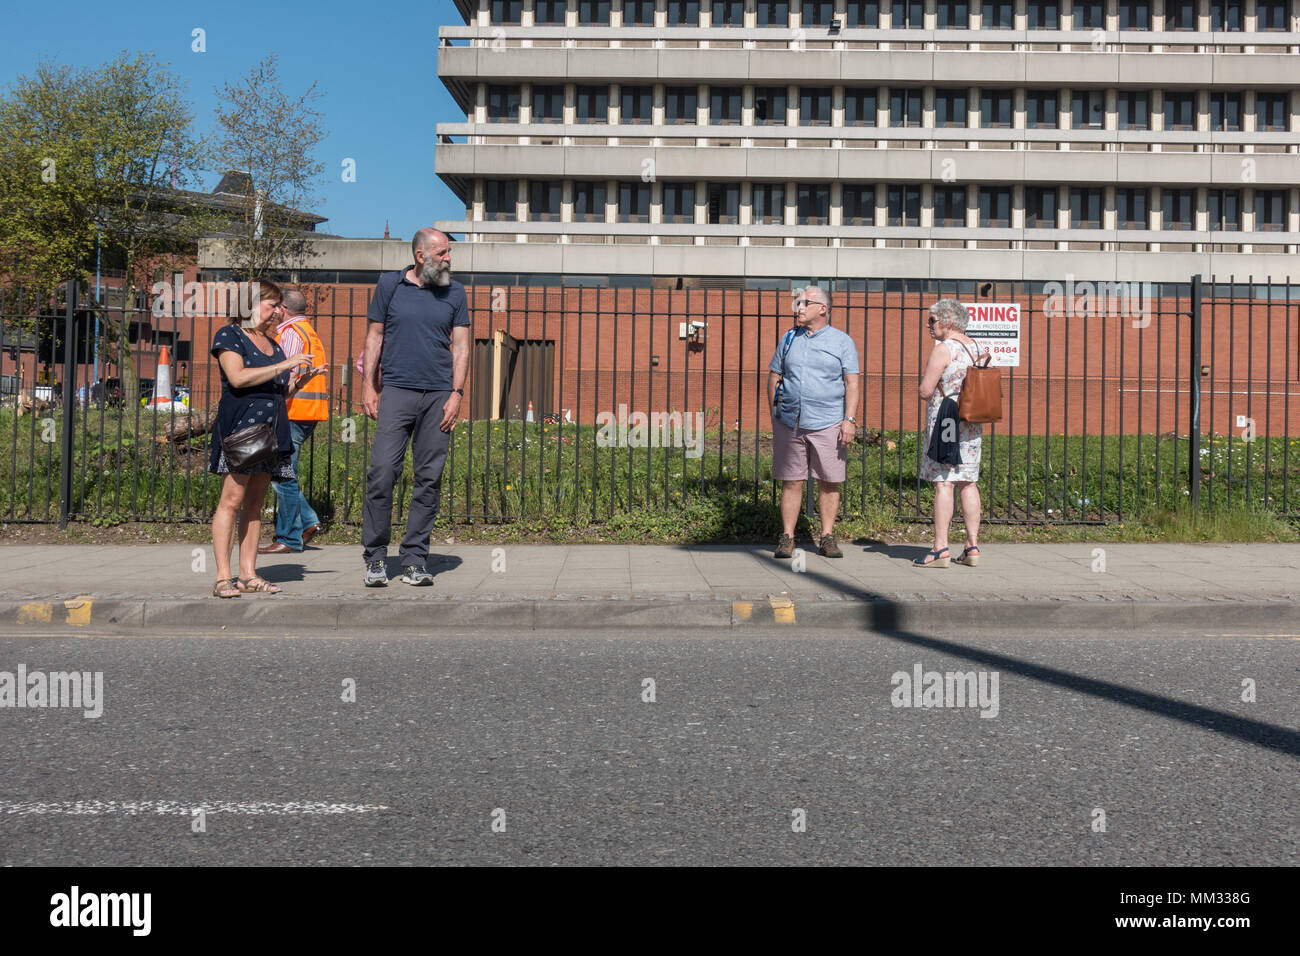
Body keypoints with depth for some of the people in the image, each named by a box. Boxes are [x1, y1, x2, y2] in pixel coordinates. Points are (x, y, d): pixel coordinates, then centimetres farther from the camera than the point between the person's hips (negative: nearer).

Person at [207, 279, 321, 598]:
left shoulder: (272, 344, 23)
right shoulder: (229, 335, 1)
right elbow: (238, 378, -14)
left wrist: (304, 379, 10)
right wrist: (283, 366, -14)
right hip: (239, 425, -7)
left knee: (255, 503, 6)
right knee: (232, 500, -11)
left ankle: (248, 574, 6)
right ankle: (223, 576, -11)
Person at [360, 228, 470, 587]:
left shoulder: (454, 292, 11)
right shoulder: (390, 284, 8)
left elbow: (460, 346, 9)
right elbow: (374, 336, 10)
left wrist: (456, 393, -2)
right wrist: (368, 386, 2)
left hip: (439, 395, 2)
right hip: (396, 391, -1)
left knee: (429, 479, 1)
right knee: (382, 472, -9)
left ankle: (414, 561, 8)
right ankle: (375, 558, 1)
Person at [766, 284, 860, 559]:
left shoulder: (842, 341, 5)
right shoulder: (789, 339, 13)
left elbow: (852, 383, 1)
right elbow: (774, 377, 17)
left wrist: (849, 419, -8)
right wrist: (775, 413, 9)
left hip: (828, 423, -2)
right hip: (789, 422, 2)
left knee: (829, 482, 2)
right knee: (791, 481, 3)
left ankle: (827, 537, 12)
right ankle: (787, 537, 9)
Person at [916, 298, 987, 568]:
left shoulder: (942, 349, -11)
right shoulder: (976, 347, 12)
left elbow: (926, 391, -14)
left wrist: (925, 379, 5)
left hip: (944, 420, -7)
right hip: (971, 423, 7)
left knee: (943, 483, -5)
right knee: (968, 482, 10)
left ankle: (940, 548, -4)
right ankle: (972, 546, 12)